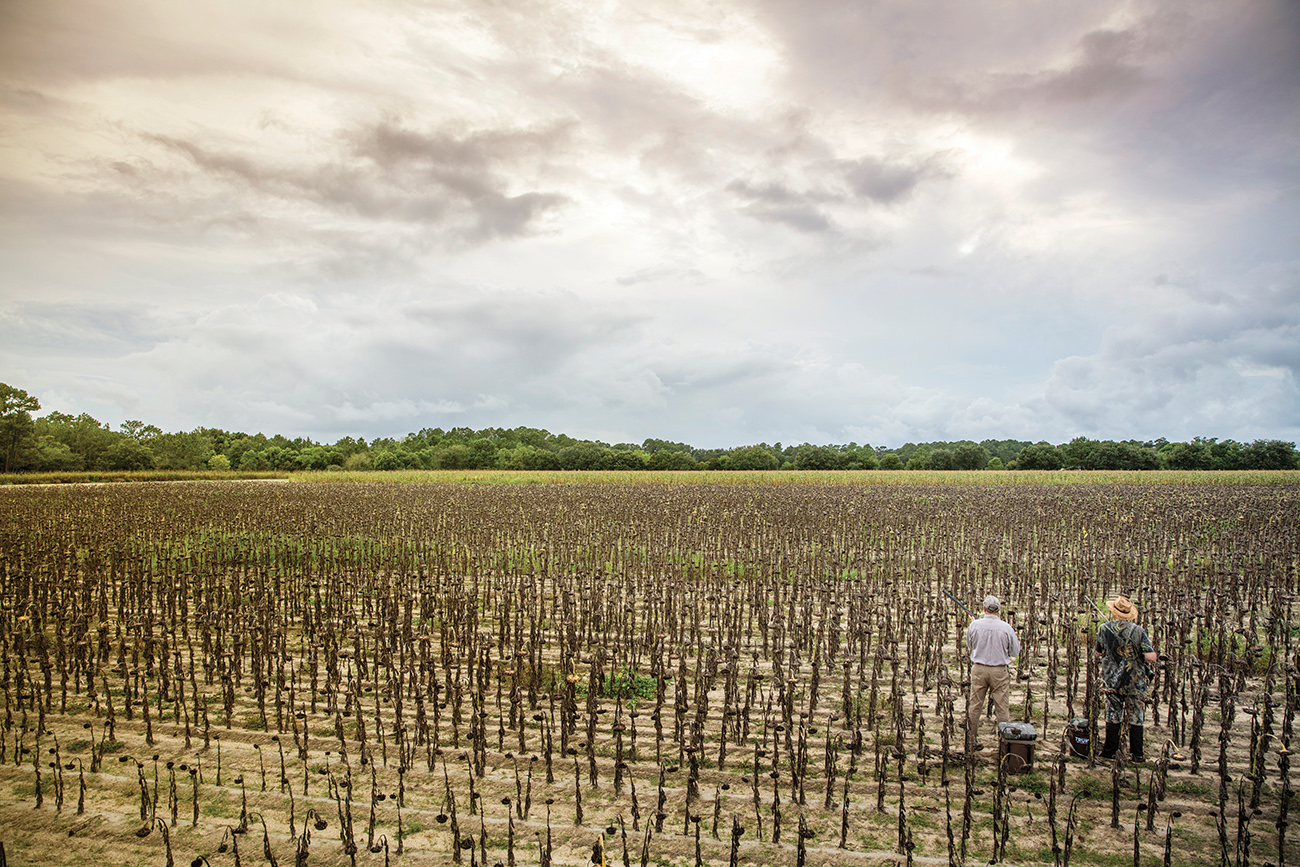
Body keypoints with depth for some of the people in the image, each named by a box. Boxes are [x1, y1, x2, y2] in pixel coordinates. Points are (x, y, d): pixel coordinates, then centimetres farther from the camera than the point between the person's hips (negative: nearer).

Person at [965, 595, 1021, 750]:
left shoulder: (974, 625, -7)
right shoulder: (1006, 628, -11)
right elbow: (1015, 652, 1)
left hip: (979, 669, 1)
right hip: (1000, 670, -1)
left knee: (975, 706, 10)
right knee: (1002, 708, 7)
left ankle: (971, 740, 18)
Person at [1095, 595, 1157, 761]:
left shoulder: (1104, 629, -7)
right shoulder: (1138, 631, -13)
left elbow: (1099, 653, 6)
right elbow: (1151, 657, -20)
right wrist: (1154, 656, 3)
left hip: (1111, 680, 2)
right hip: (1135, 682, -2)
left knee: (1113, 716, 12)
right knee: (1136, 718, 10)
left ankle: (1109, 751, 17)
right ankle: (1136, 754, 15)